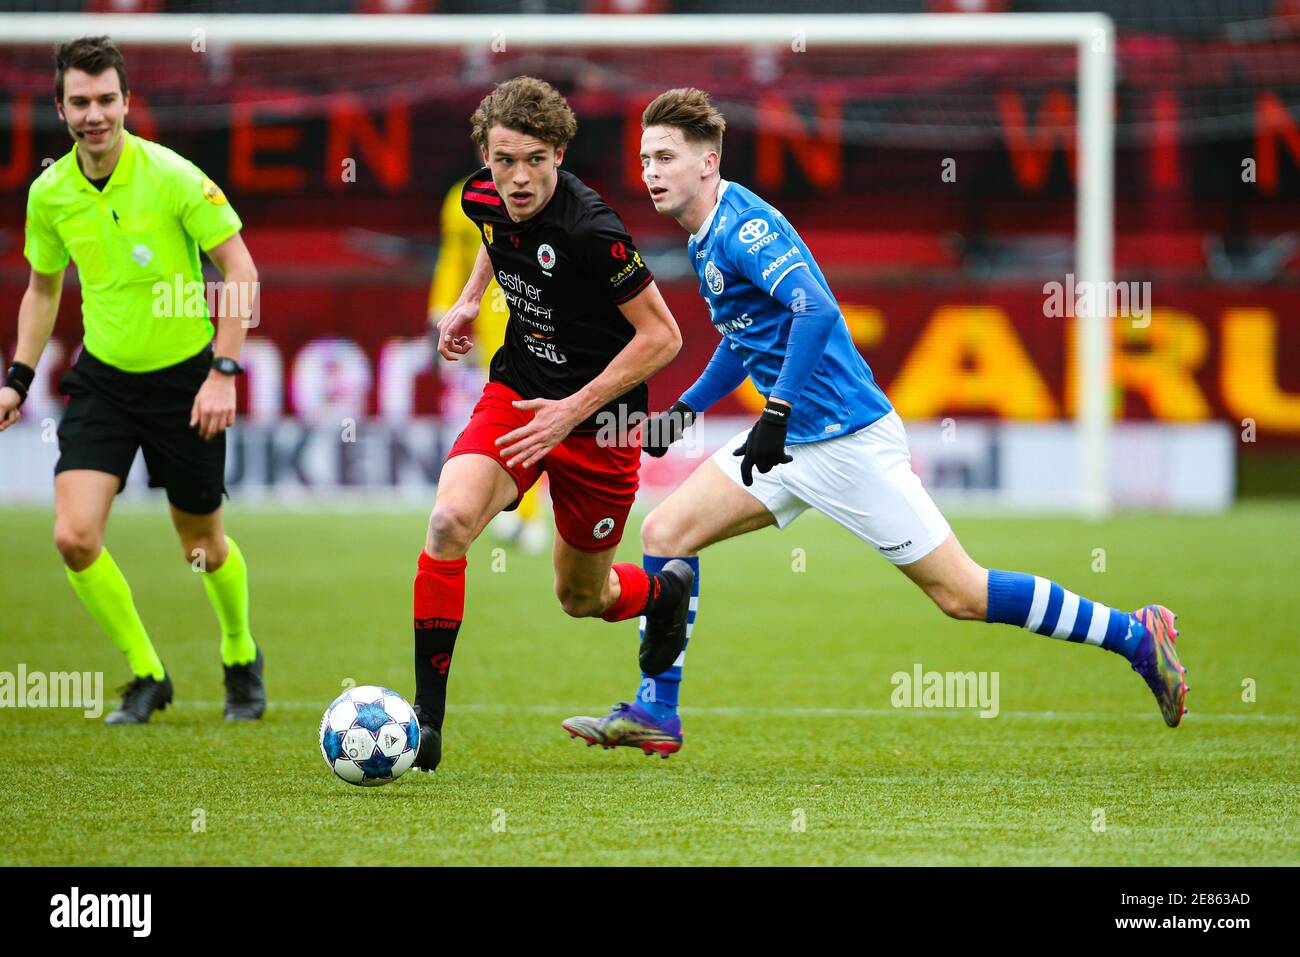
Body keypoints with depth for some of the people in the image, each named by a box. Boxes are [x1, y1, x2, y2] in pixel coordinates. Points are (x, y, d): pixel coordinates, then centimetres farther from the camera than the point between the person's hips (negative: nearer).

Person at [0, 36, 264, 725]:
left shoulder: (173, 177, -17)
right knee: (74, 537, -13)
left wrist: (224, 372, -17)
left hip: (185, 380, -3)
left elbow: (239, 269, -12)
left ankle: (241, 658, 39)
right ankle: (146, 676, 5)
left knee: (204, 546, 9)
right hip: (102, 378, 3)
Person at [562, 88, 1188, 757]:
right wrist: (686, 409, 21)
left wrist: (775, 415, -34)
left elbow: (816, 310, -32)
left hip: (847, 437, -9)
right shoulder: (704, 240, 13)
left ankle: (1135, 635, 4)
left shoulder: (742, 225, -17)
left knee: (960, 593, -6)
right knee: (666, 532, 1)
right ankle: (654, 714, 6)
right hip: (792, 443, 9)